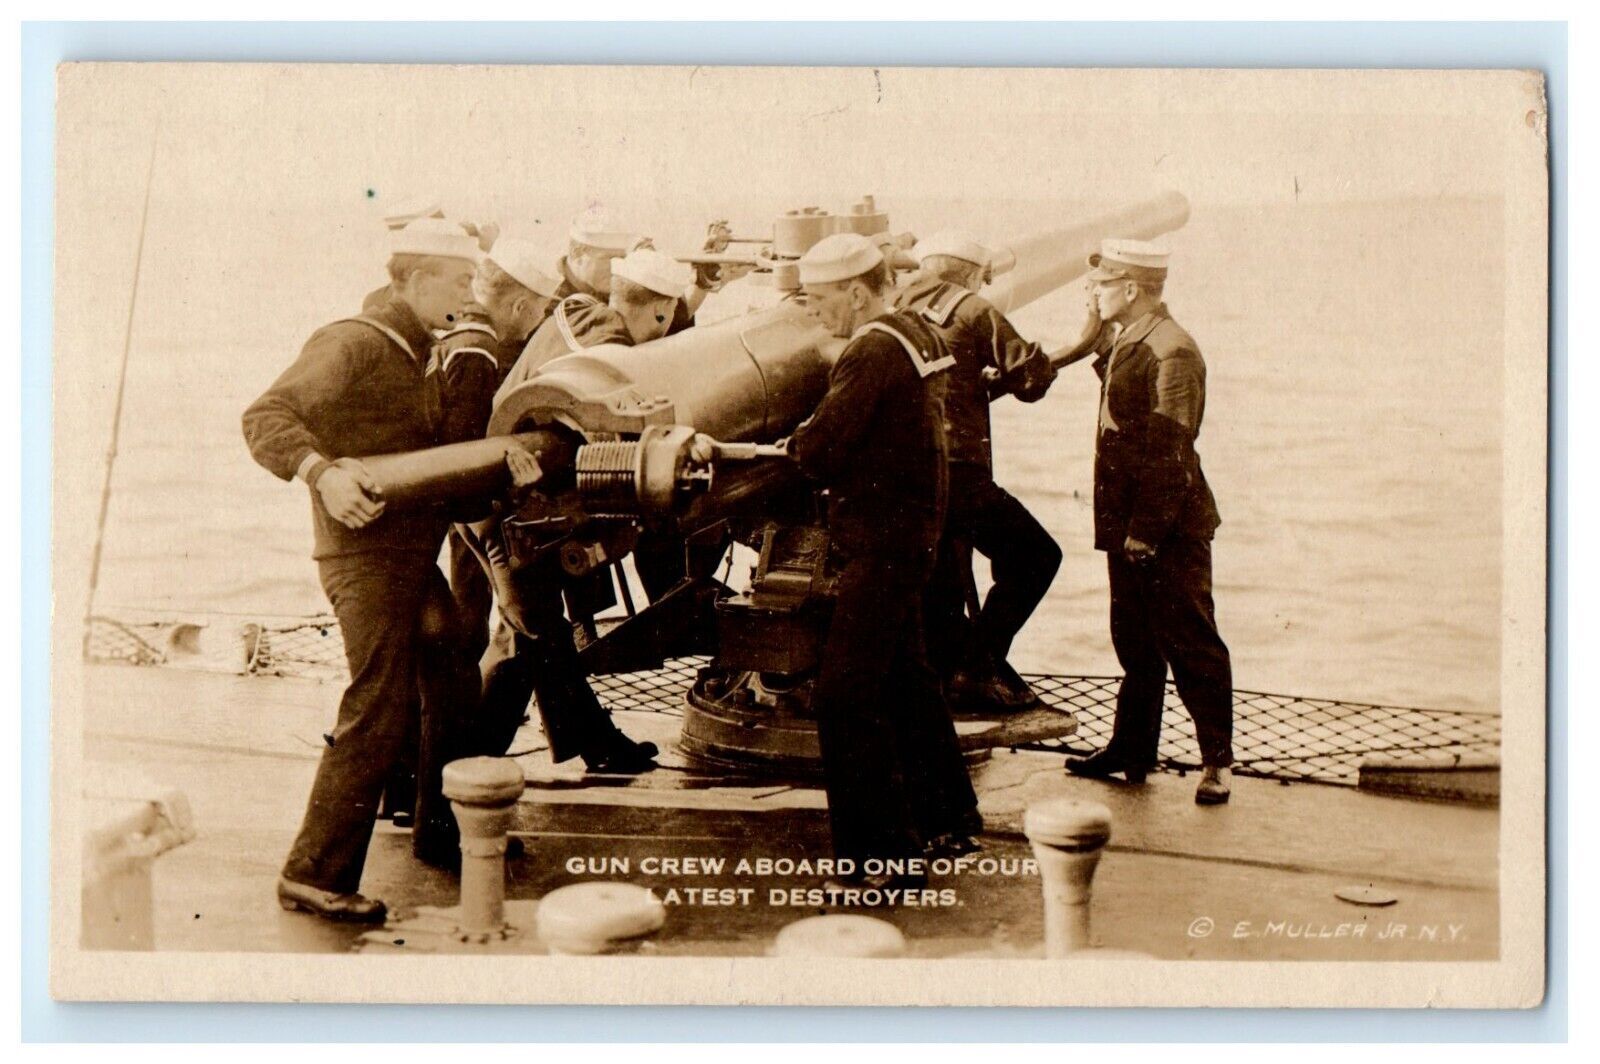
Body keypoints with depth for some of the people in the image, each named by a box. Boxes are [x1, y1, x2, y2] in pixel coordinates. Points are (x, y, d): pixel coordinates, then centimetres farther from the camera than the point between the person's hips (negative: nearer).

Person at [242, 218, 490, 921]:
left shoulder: (424, 360, 17)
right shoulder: (352, 346, -12)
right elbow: (265, 417, -20)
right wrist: (323, 471, -35)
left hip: (416, 558, 9)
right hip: (364, 555, -9)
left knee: (455, 691, 16)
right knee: (381, 714, -12)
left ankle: (439, 833, 33)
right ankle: (314, 875, -5)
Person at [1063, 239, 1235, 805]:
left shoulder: (1172, 352, -18)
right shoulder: (1123, 343, 12)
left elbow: (1168, 453, -21)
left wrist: (1146, 530, -21)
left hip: (1169, 529, -10)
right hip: (1129, 524, 10)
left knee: (1189, 642, -2)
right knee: (1134, 640, 17)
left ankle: (1217, 760, 7)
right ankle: (1130, 749, 27)